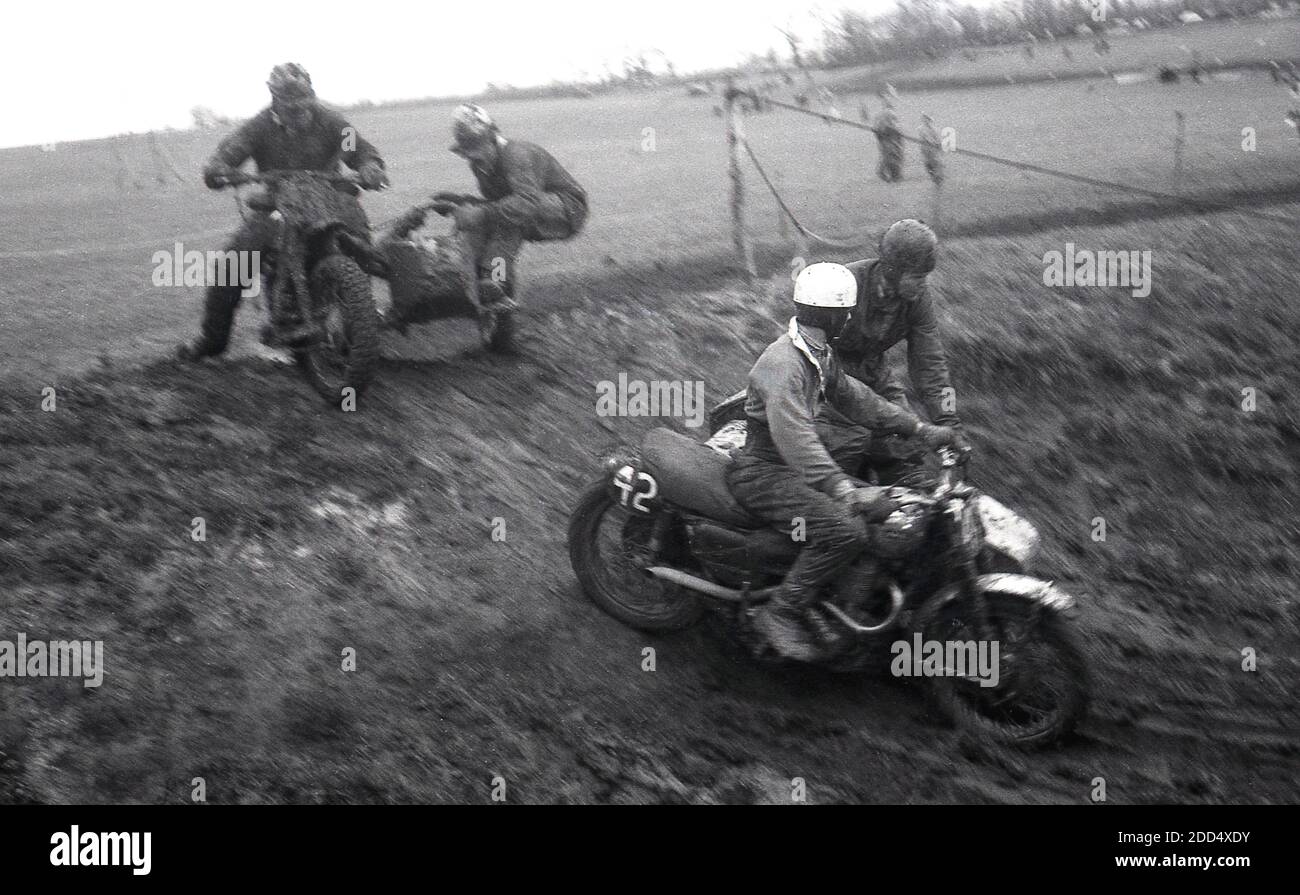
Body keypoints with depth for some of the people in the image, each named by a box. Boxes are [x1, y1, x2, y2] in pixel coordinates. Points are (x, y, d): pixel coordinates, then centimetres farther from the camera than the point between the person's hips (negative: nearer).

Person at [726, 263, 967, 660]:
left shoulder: (820, 355, 7)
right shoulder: (783, 365, -27)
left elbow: (851, 396, 16)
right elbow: (796, 442, -37)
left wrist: (922, 429, 9)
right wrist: (851, 495, -46)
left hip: (792, 463, 10)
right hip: (761, 472, -10)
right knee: (845, 530, -29)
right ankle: (781, 612, -16)